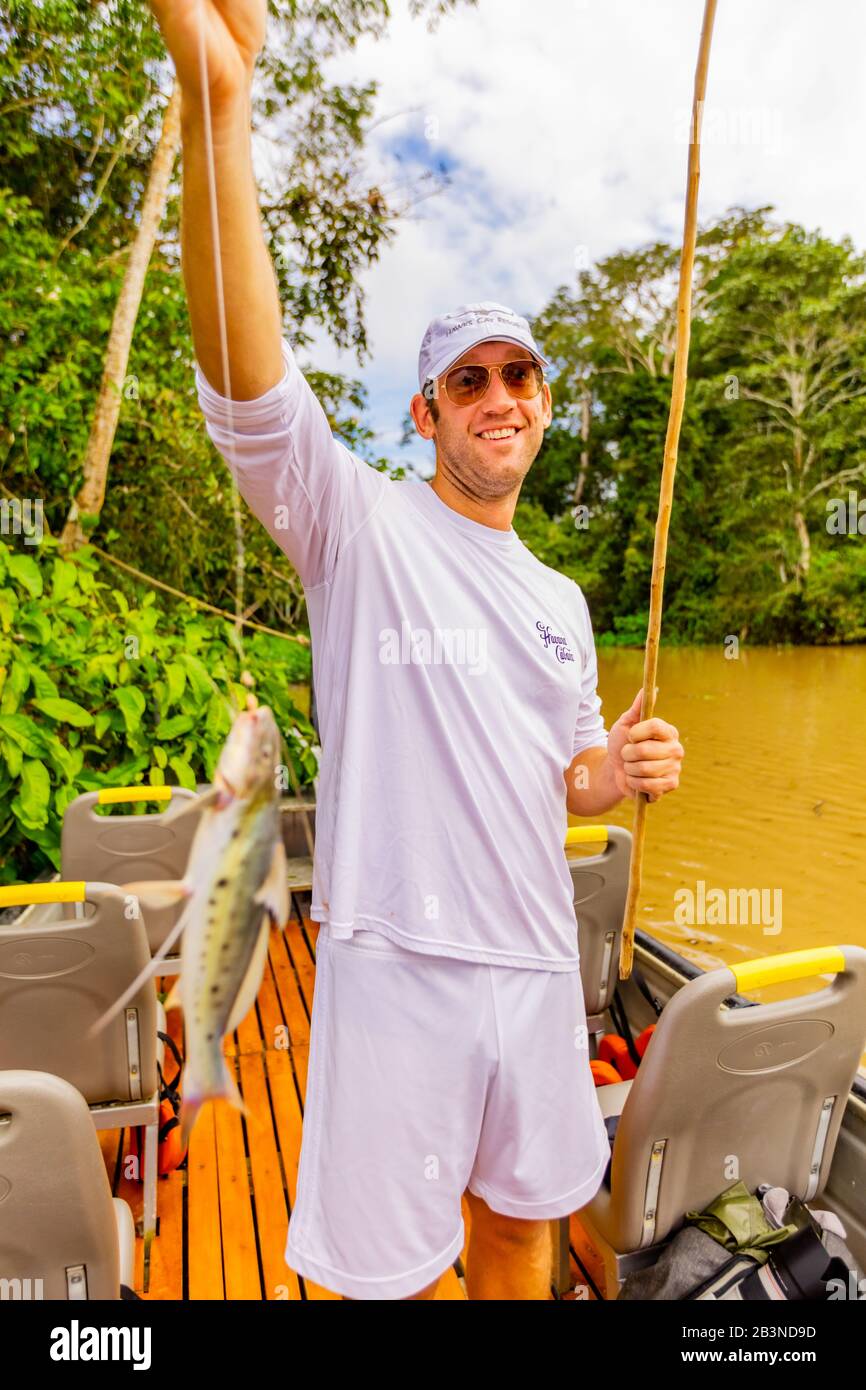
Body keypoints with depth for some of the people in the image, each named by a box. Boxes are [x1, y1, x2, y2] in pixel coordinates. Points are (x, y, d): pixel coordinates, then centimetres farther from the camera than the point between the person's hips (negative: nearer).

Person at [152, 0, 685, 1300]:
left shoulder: (563, 601, 11)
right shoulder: (358, 528, -6)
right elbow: (253, 387, -24)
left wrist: (619, 770, -6)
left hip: (538, 961, 5)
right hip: (394, 962, -5)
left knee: (525, 1221, 24)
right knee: (384, 1260, 16)